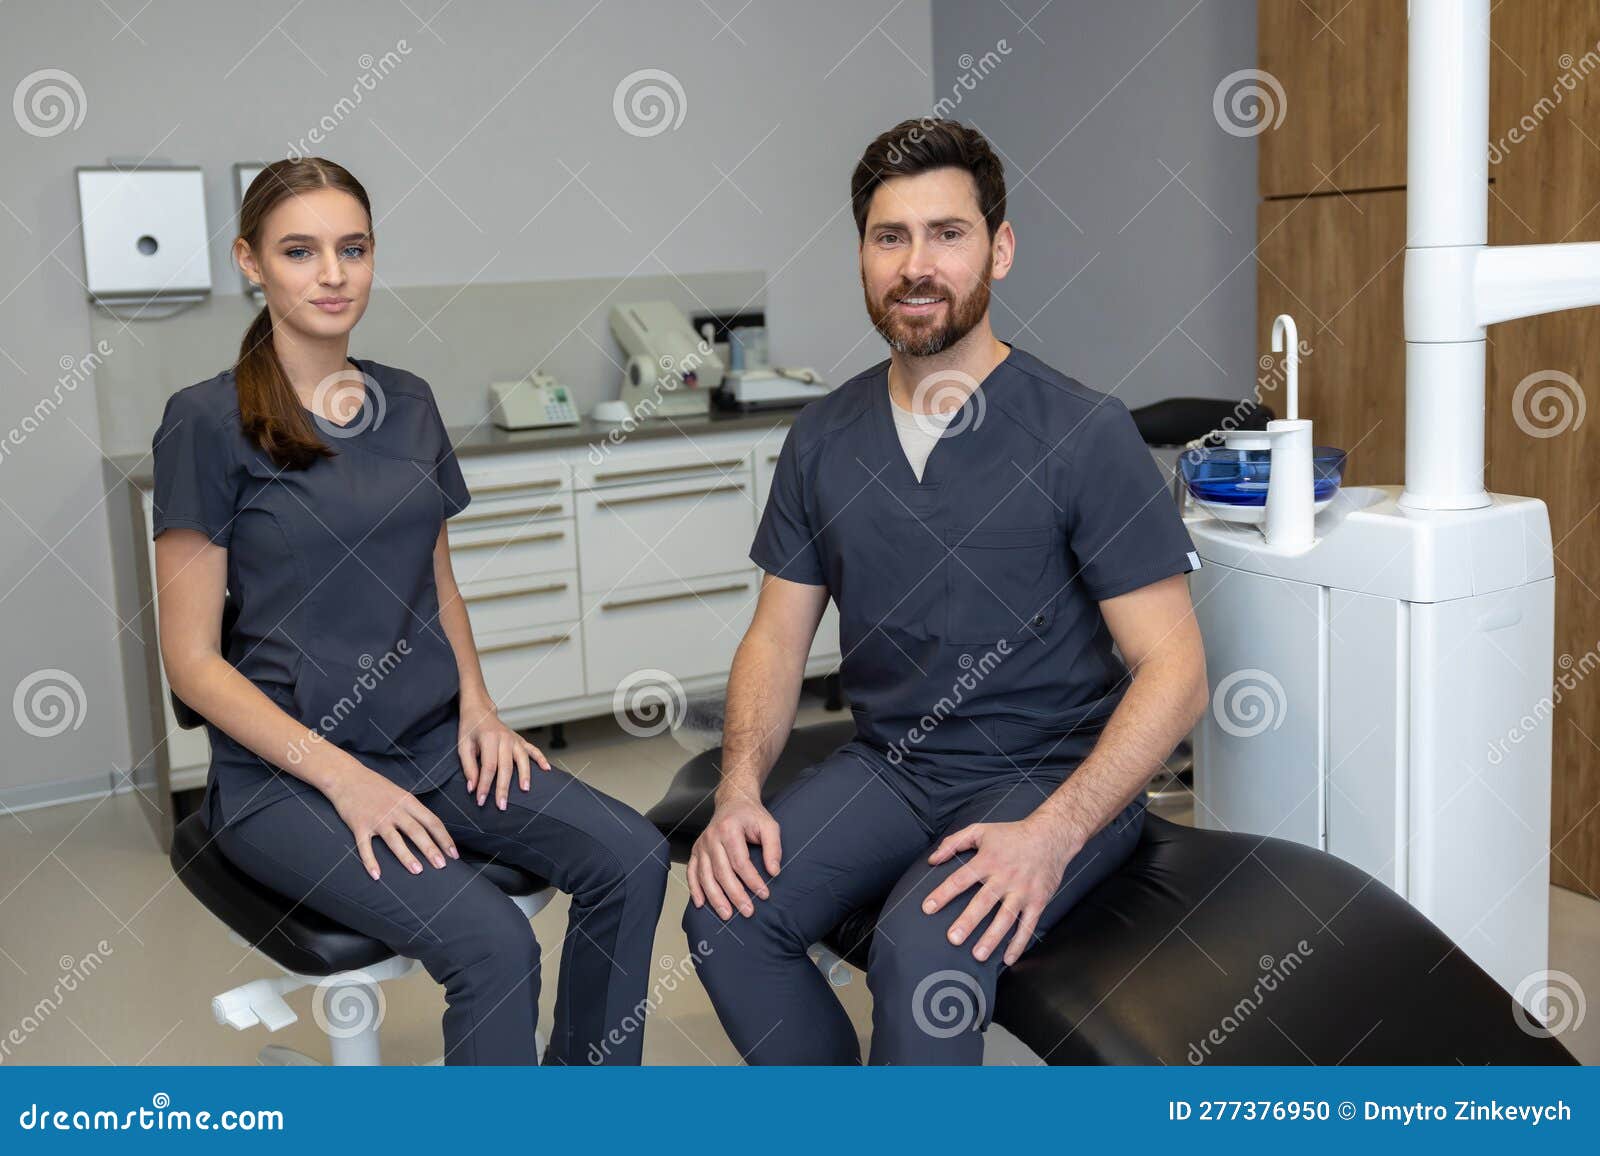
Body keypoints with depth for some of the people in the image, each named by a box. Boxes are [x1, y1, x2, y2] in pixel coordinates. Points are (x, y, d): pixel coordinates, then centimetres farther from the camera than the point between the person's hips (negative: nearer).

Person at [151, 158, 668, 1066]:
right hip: (284, 771, -5)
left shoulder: (409, 405, 10)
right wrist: (341, 777, -17)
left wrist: (476, 701, 1)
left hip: (431, 742, 6)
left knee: (631, 859, -18)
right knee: (492, 944, -27)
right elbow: (193, 660, -8)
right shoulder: (210, 424, -7)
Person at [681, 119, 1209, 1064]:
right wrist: (740, 790, -10)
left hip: (1053, 775, -4)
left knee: (922, 949, -31)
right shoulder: (825, 437, 6)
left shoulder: (1083, 432, -10)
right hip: (887, 764, 5)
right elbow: (778, 638, 9)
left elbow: (1175, 672, -12)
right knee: (727, 911, -19)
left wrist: (1050, 836, -25)